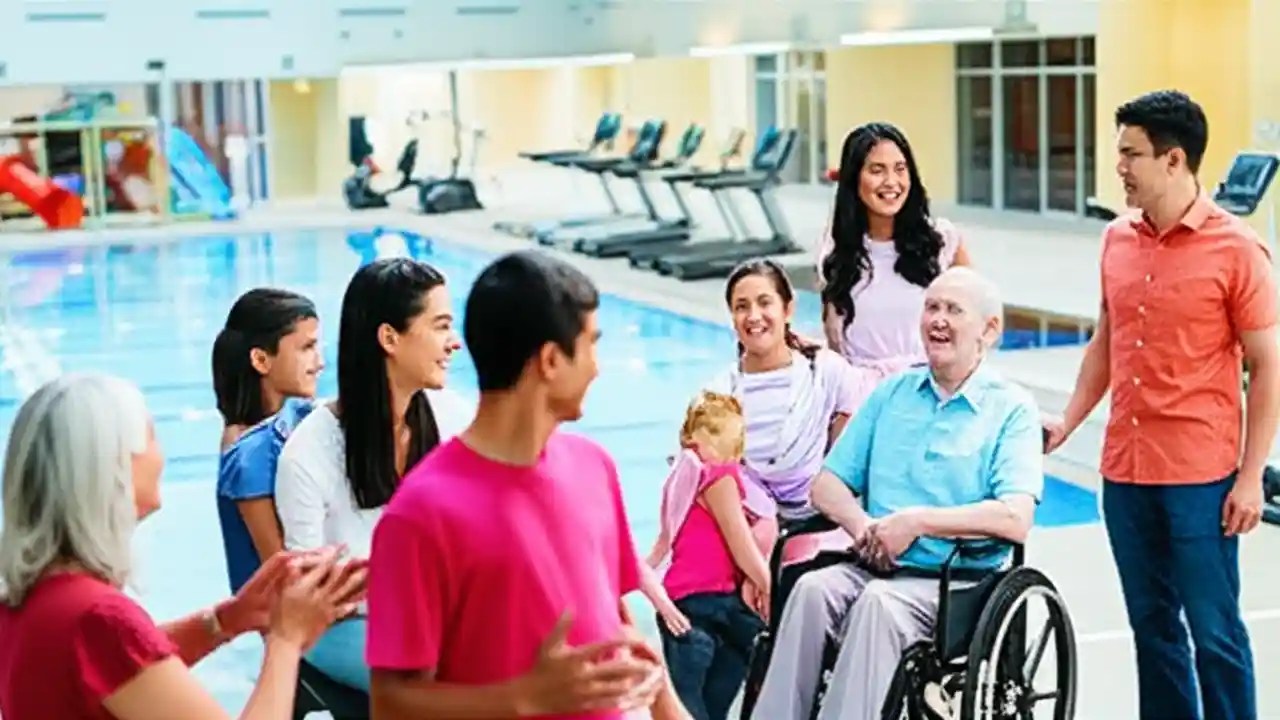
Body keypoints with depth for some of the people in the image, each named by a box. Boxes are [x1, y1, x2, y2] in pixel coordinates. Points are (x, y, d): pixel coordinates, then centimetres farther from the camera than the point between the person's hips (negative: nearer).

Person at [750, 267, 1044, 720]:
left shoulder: (1012, 410, 2)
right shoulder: (893, 392, 17)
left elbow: (1015, 520, -13)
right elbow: (827, 485, 14)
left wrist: (916, 521, -15)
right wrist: (861, 524, -8)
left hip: (957, 584, -4)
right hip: (872, 566, 4)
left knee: (878, 601, -34)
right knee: (813, 588, -27)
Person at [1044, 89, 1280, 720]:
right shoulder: (1117, 240, 7)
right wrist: (1069, 421, 8)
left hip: (1200, 478, -5)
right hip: (1124, 473, 6)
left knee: (1214, 630, 1)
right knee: (1152, 625, 14)